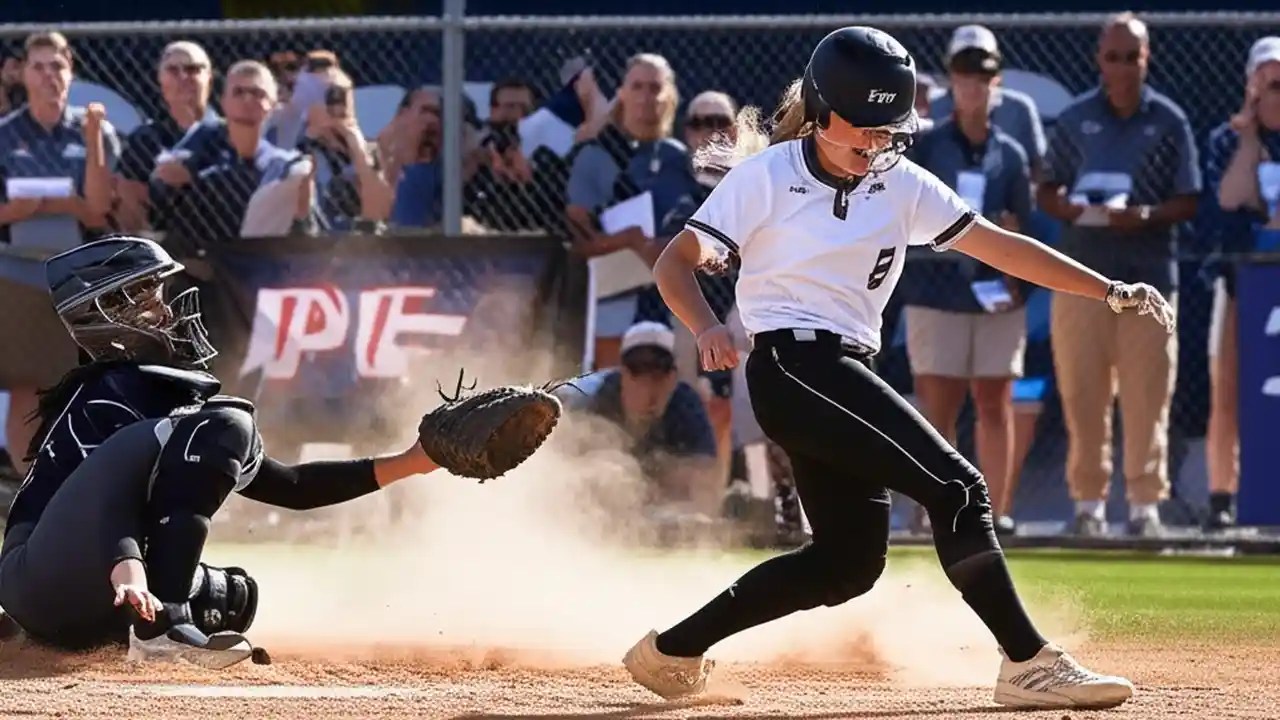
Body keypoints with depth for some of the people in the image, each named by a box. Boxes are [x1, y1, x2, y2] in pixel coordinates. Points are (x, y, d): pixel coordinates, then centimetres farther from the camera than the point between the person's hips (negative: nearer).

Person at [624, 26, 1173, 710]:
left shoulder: (902, 187, 11)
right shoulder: (767, 175, -4)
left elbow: (999, 246, 9)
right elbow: (677, 262, -8)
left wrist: (1112, 292, 1)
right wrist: (707, 326, -29)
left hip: (847, 373, 8)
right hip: (791, 366, -8)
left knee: (850, 557, 5)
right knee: (954, 488, -18)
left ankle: (673, 650, 14)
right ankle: (1029, 664, -19)